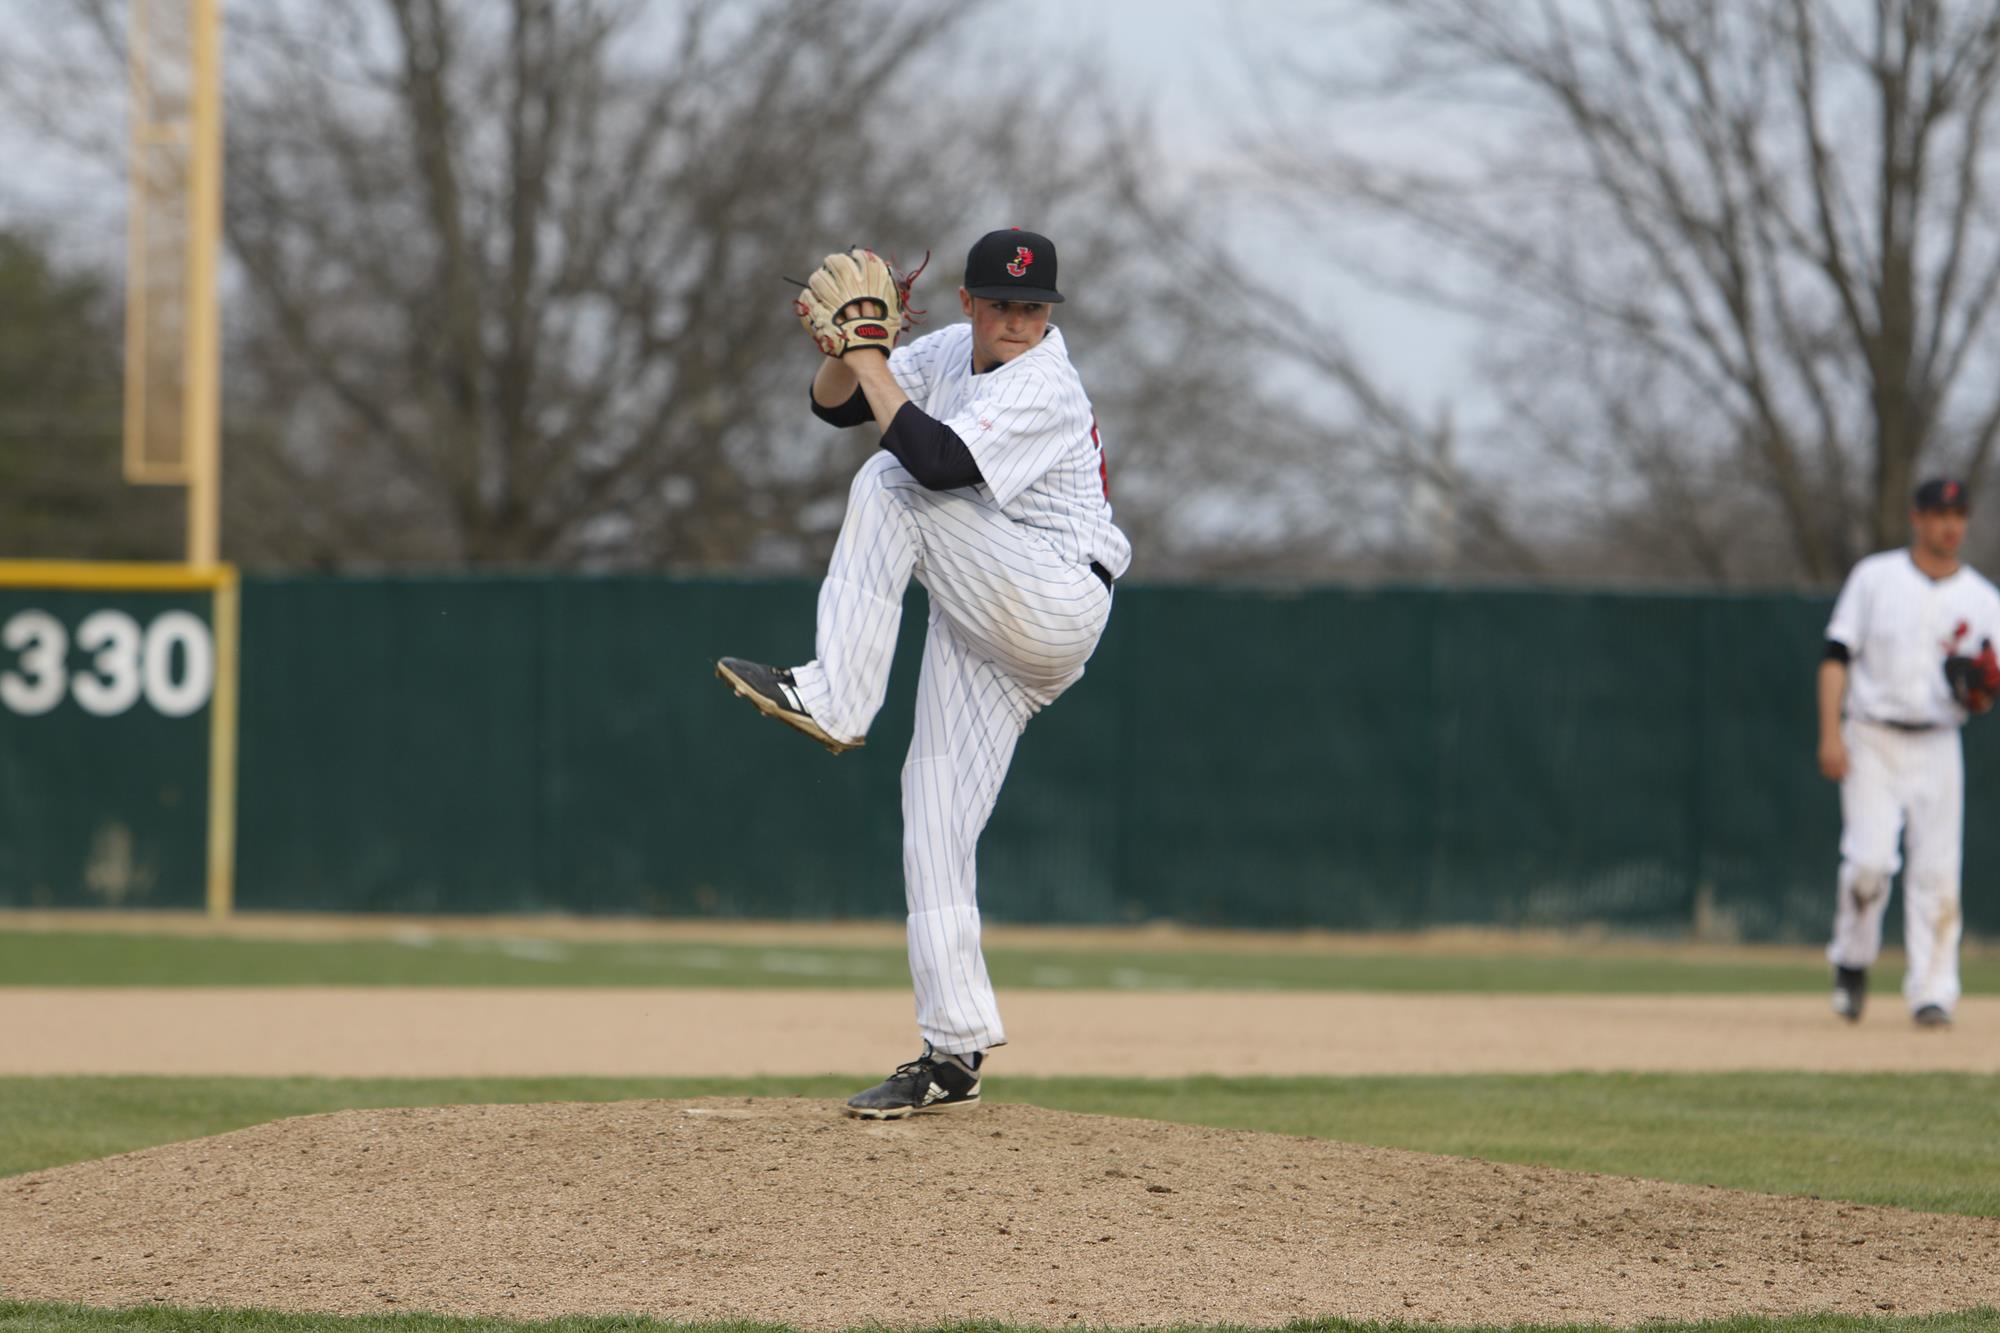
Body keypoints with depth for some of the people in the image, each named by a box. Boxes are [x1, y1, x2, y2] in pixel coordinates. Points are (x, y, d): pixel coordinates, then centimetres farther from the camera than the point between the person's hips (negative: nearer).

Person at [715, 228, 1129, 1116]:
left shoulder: (1042, 388, -18)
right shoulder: (953, 352, 9)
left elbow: (938, 462, -32)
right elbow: (836, 406, 13)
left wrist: (872, 360, -25)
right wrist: (842, 349, -8)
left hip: (1053, 603, -9)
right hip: (985, 632, 9)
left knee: (890, 484, -20)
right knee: (934, 815, 0)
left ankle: (833, 700, -21)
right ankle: (953, 1050, 0)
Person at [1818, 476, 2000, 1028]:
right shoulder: (1874, 578, 2)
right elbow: (1837, 655, -1)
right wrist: (1831, 734, -11)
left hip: (1937, 747, 2)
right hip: (1871, 739, -2)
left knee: (1937, 871, -7)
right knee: (1870, 860, -15)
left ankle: (1932, 992, -2)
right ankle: (1853, 961, 9)